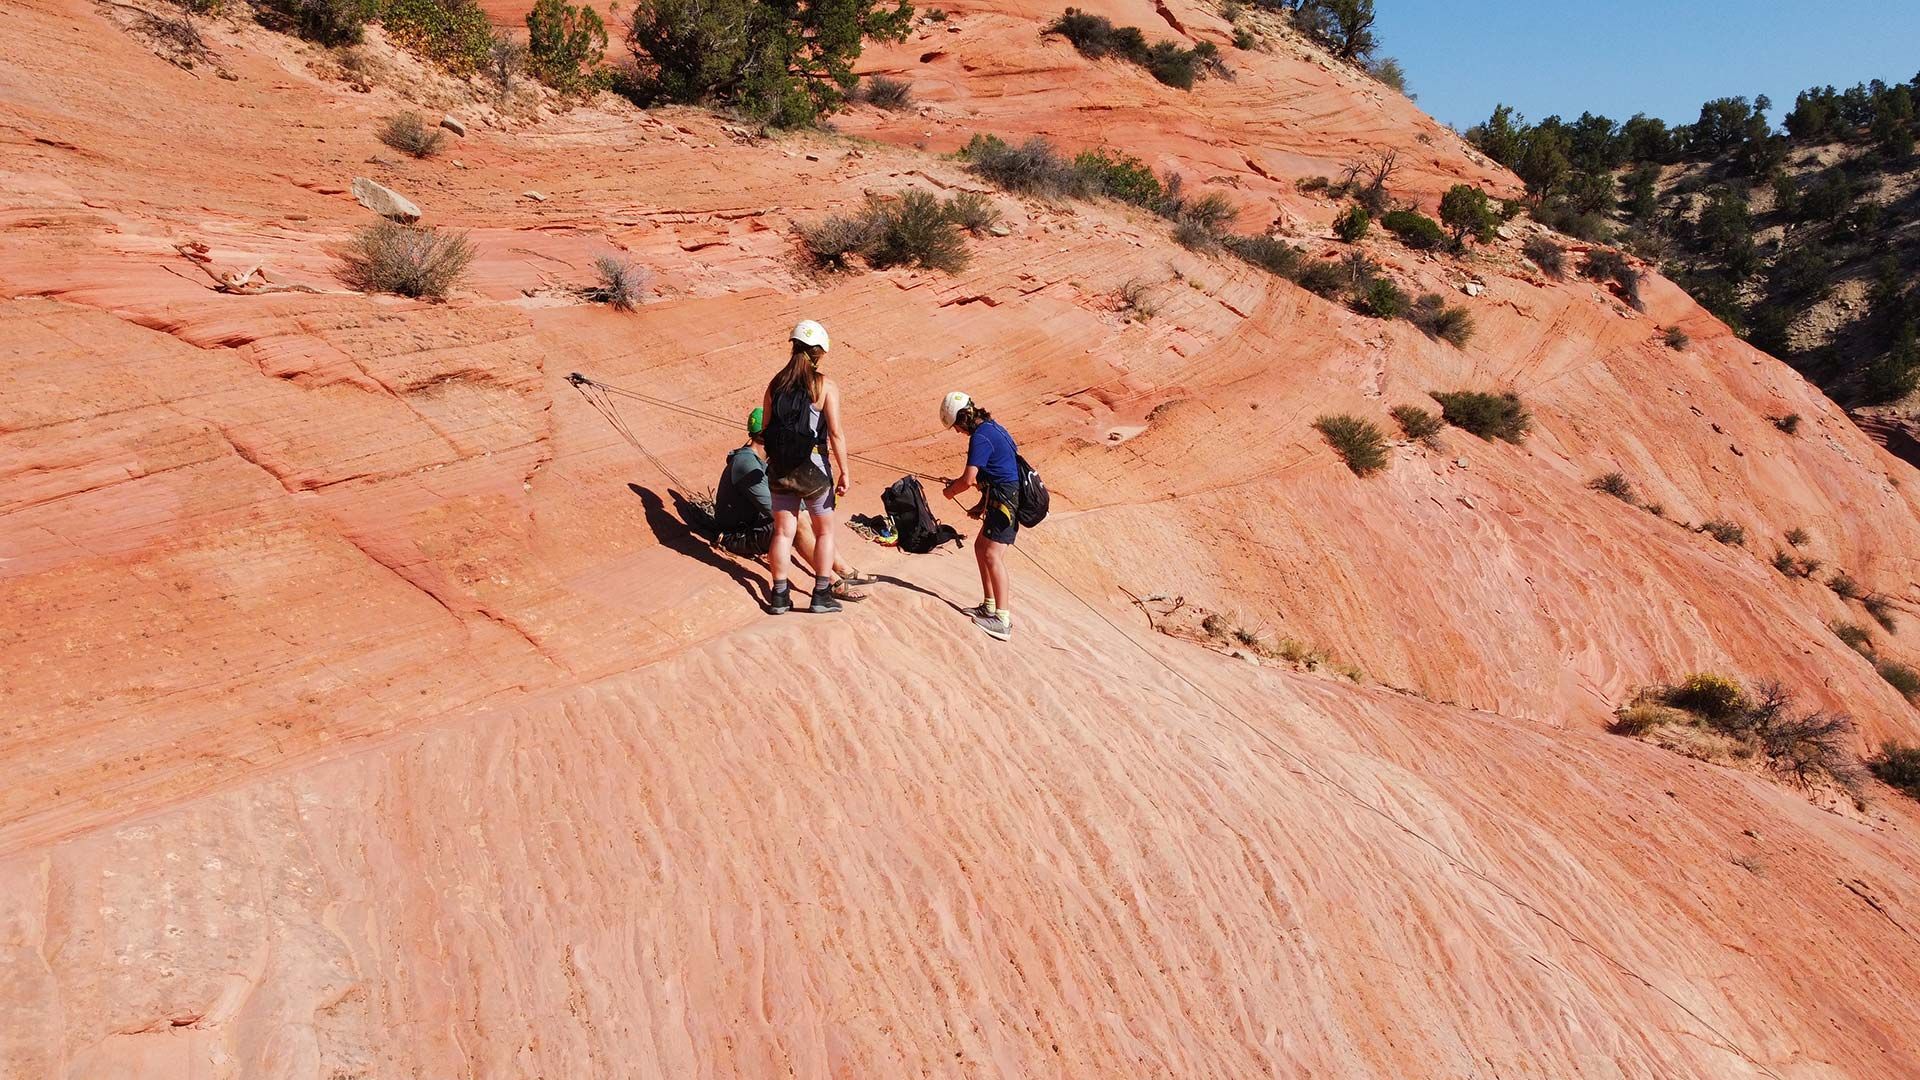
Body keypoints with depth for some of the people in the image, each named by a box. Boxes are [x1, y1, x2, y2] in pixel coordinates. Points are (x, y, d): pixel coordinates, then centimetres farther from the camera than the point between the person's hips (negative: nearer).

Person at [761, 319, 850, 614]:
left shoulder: (776, 383, 4)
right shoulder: (826, 386, -9)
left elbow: (765, 429, 5)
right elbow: (836, 434, -13)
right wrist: (843, 472, -7)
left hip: (780, 469, 4)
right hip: (813, 469, -3)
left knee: (783, 531, 13)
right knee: (824, 531, 14)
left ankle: (780, 596, 16)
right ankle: (822, 595, 15)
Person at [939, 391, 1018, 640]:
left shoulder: (980, 437, -15)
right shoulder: (992, 428, 16)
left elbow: (969, 479, -19)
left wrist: (951, 491, 1)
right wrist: (983, 505, 23)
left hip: (1005, 500, -11)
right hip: (1005, 498, 11)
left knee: (992, 555, -14)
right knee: (981, 547, 18)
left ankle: (1002, 620, -16)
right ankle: (990, 605, 25)